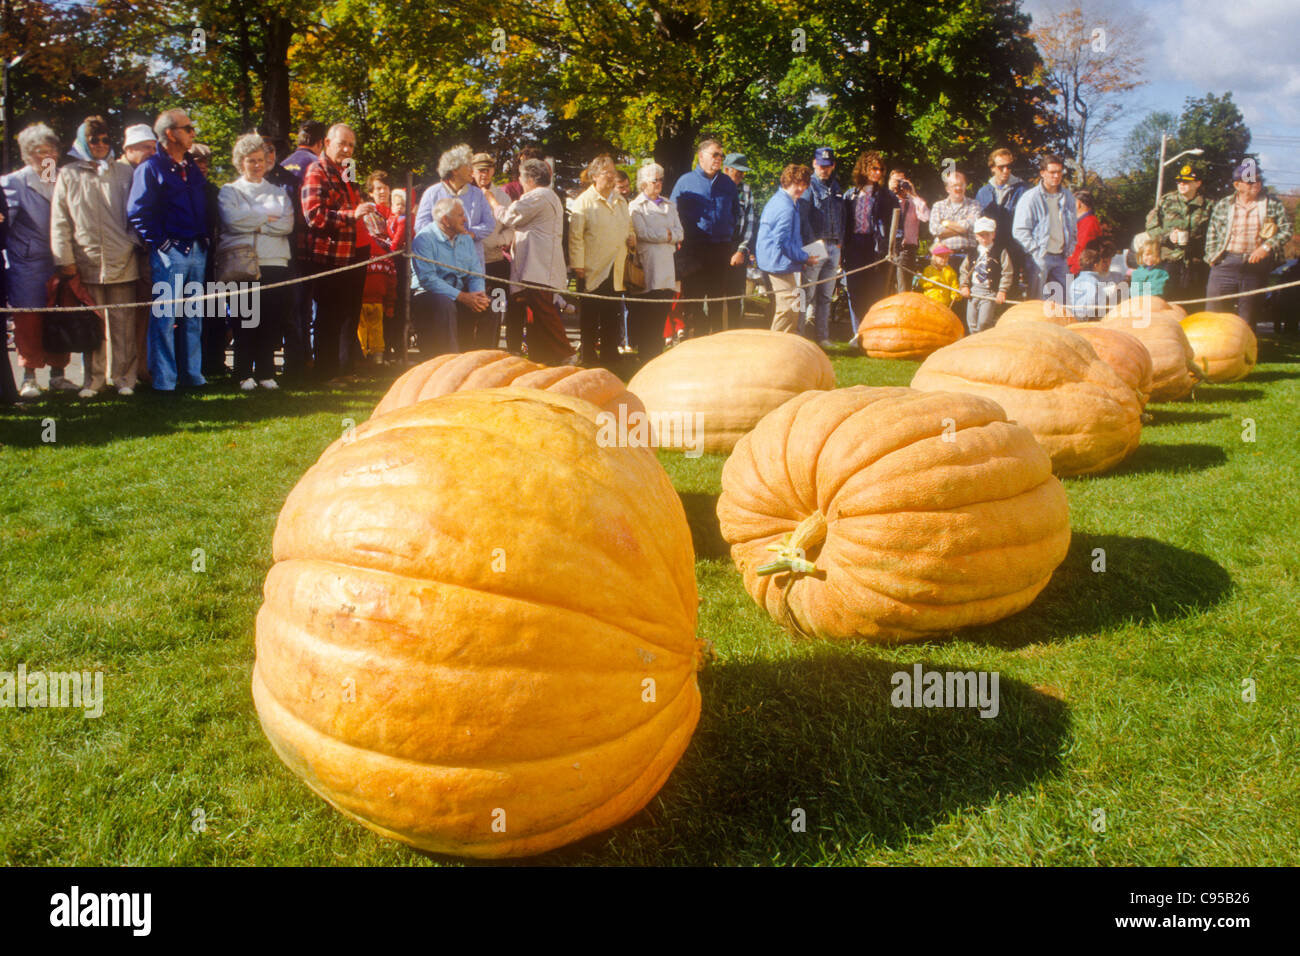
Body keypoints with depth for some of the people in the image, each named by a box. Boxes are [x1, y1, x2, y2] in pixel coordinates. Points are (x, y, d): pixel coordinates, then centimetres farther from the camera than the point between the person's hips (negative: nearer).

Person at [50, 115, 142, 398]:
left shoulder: (124, 173, 10)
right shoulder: (68, 175, 9)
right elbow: (59, 221, 7)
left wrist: (136, 244, 4)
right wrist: (65, 258, 0)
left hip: (121, 261, 0)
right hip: (86, 261, 1)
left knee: (123, 322, 1)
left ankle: (124, 377, 9)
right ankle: (93, 378, 13)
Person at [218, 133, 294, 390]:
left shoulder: (278, 192, 19)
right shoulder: (229, 191, 12)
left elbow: (287, 224, 2)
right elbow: (233, 220, -8)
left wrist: (256, 225, -6)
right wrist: (269, 218, -1)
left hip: (274, 263, 2)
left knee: (271, 321, -2)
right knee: (245, 321, -5)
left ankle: (266, 372, 6)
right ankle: (244, 374, 1)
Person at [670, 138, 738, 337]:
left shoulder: (728, 183, 12)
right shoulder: (685, 182, 2)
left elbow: (736, 214, 18)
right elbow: (673, 215, 5)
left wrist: (733, 246, 10)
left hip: (722, 251, 3)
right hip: (694, 251, -3)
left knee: (718, 302, 9)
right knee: (693, 302, -2)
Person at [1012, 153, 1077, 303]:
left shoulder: (1067, 197, 13)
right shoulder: (1031, 197, -6)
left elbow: (1072, 228, 24)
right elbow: (1019, 231, -10)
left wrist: (1070, 249, 12)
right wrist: (1035, 251, -14)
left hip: (1061, 257, 6)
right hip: (1039, 257, -6)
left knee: (1064, 301, 4)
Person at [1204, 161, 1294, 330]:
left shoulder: (1273, 205, 5)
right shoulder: (1223, 205, 7)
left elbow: (1286, 230, 4)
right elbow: (1211, 233, 10)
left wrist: (1267, 247, -10)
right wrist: (1212, 257, 1)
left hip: (1256, 265, 0)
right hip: (1225, 264, 0)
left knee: (1247, 319, 6)